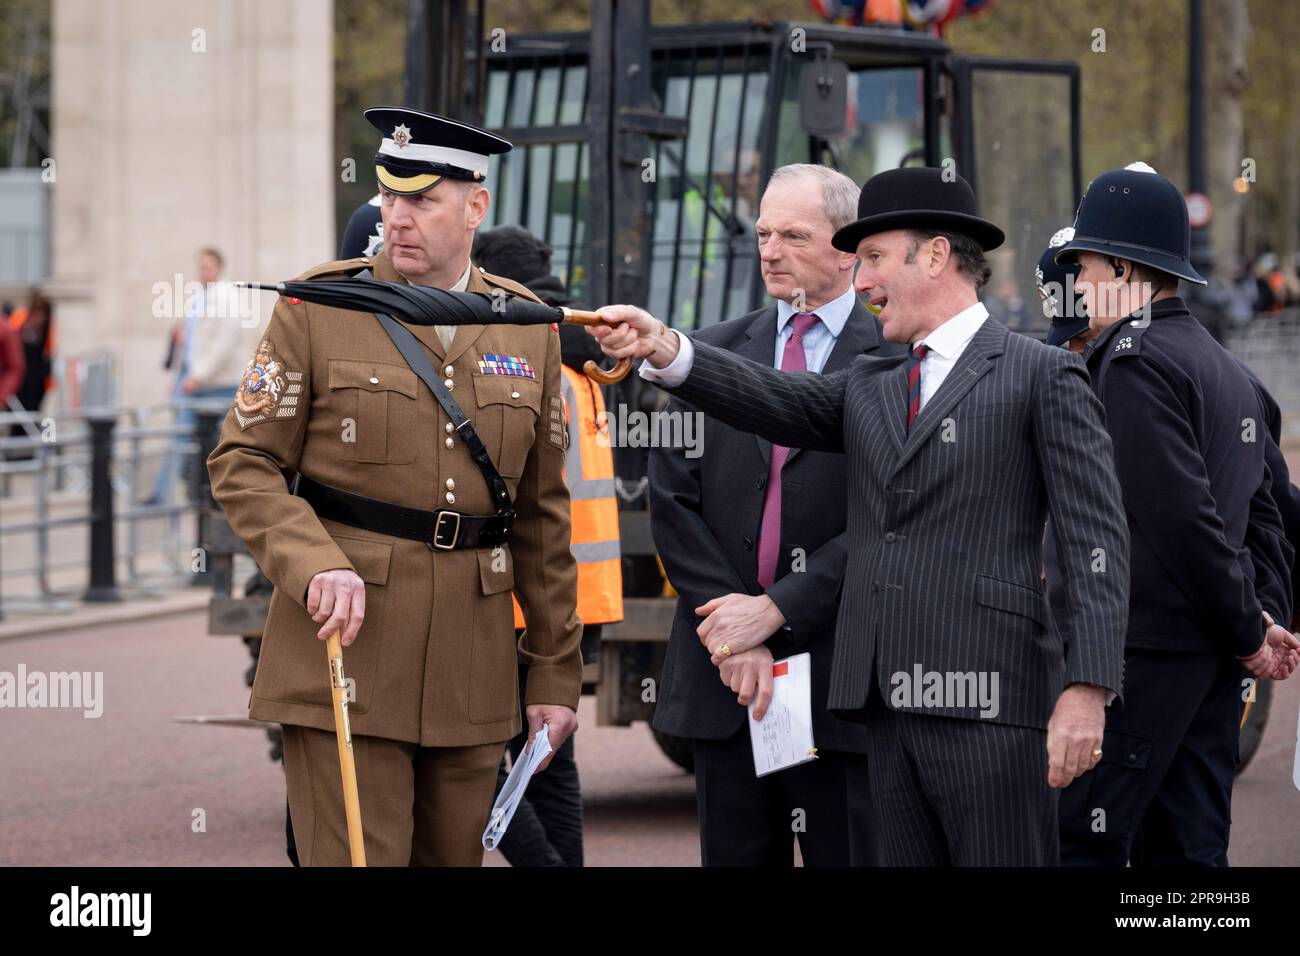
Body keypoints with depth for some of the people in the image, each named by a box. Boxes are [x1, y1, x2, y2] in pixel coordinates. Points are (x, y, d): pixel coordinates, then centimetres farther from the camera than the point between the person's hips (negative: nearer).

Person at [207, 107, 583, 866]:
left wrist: (556, 672, 11)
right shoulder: (317, 309, 0)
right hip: (347, 641, -3)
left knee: (454, 856, 9)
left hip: (470, 662, 3)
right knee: (356, 856, -7)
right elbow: (243, 464, -2)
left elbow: (543, 515, 13)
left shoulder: (530, 330, 10)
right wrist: (316, 567, -19)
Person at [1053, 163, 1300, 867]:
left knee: (1078, 841, -9)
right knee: (1188, 847, 10)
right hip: (1211, 660, 9)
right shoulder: (1224, 366, 18)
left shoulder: (1134, 360, -13)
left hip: (1145, 650, -9)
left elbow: (1181, 513, -19)